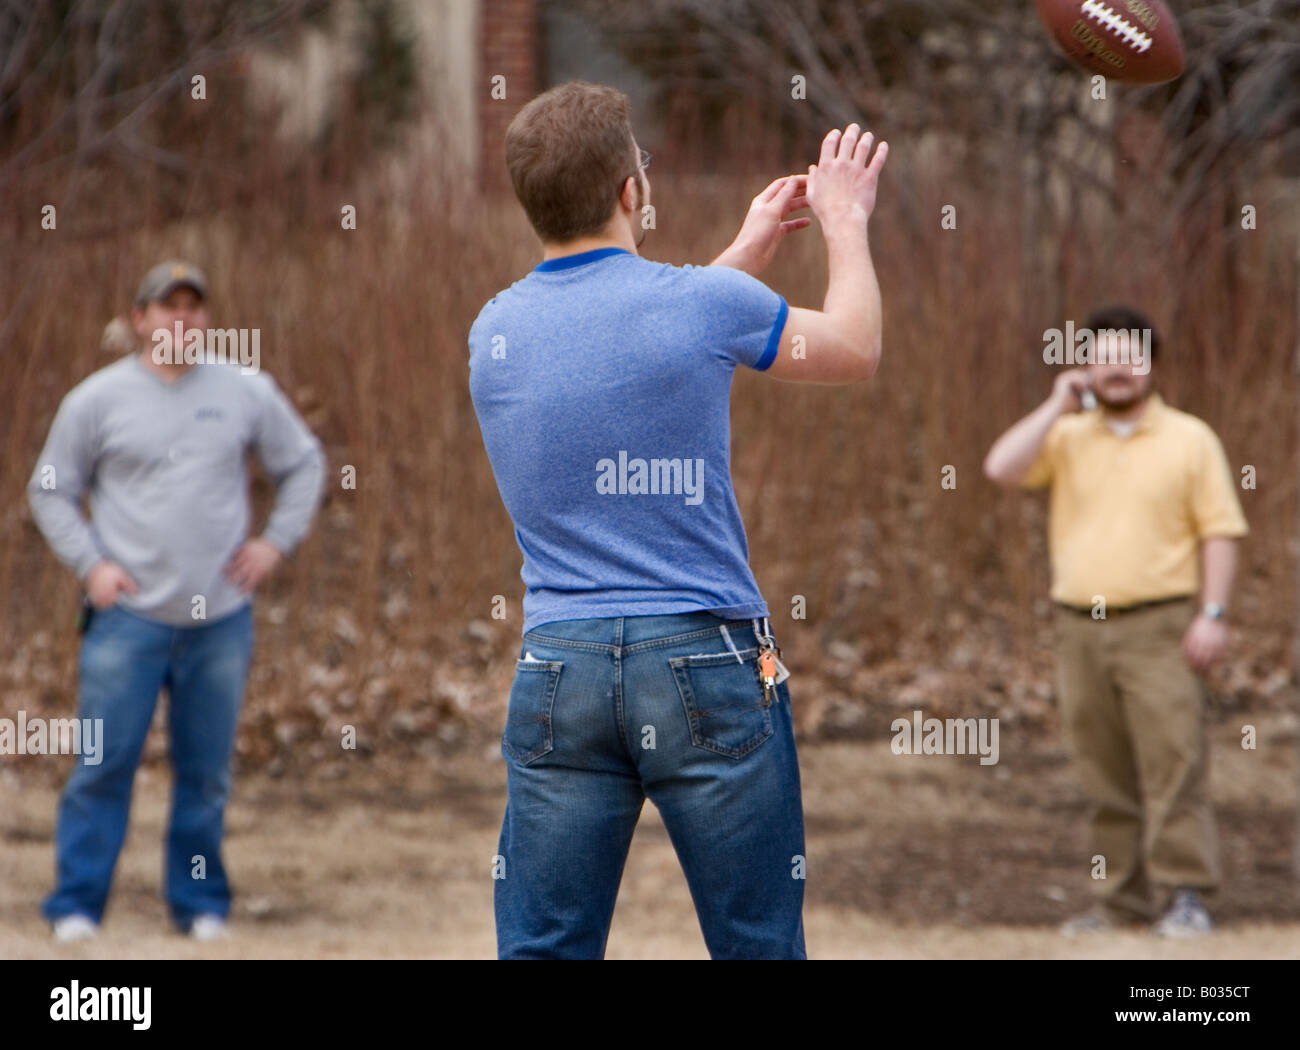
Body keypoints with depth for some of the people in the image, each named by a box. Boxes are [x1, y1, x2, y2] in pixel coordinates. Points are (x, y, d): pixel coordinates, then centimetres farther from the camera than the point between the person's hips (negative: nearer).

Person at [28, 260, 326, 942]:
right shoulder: (98, 399, 2)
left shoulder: (246, 393, 7)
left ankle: (201, 903, 16)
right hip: (128, 617, -2)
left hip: (221, 620, 2)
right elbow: (50, 491, 9)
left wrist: (277, 541, 7)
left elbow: (303, 464, 19)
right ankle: (77, 904, 2)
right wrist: (90, 563, -4)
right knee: (103, 765, -5)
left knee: (206, 771, 6)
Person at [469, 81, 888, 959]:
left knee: (541, 950, 4)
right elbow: (855, 349, 11)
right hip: (705, 660, -3)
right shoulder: (703, 304, -8)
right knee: (759, 947, 5)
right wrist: (846, 219, 26)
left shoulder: (494, 333, 5)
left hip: (558, 672, 3)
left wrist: (748, 250, 34)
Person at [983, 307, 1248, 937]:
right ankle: (1122, 899, 11)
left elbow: (1220, 531, 0)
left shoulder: (1190, 440, 3)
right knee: (1105, 774, 6)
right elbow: (1001, 469, -5)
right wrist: (1057, 406, -4)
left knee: (1173, 761, -11)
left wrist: (1213, 614, -10)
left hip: (1160, 626, -4)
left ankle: (1185, 895, -11)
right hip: (1080, 626, 4)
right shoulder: (1066, 437, 11)